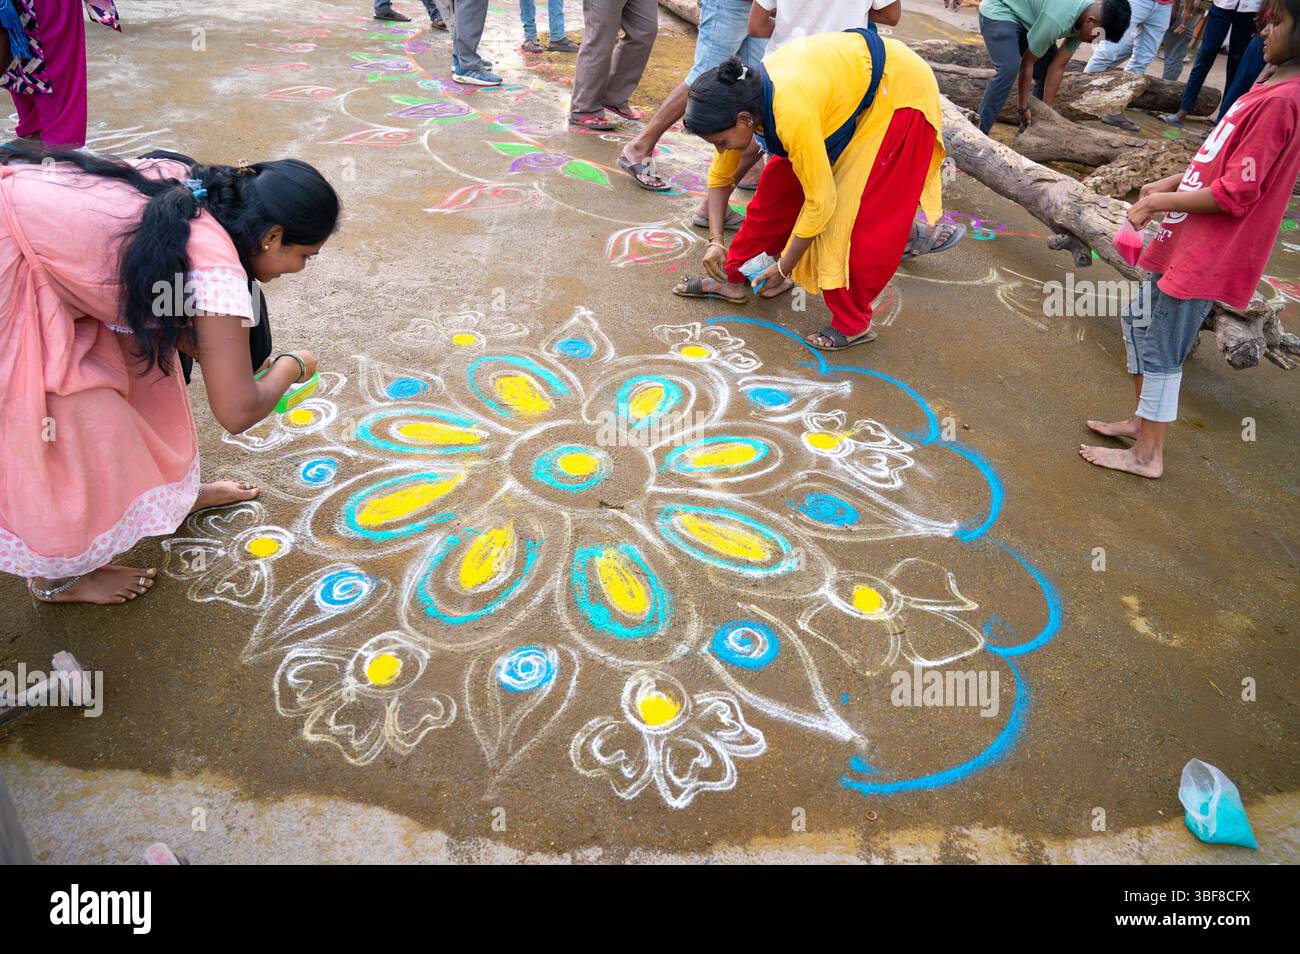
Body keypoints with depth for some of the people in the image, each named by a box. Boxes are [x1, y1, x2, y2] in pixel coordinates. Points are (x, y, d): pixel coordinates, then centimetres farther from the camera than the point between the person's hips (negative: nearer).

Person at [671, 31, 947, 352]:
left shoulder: (792, 115, -39)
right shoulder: (741, 98, -15)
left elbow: (821, 202, -31)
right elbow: (720, 176, 0)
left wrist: (783, 268, -21)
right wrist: (715, 240, -8)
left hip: (897, 91, -8)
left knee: (861, 216, -10)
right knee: (778, 184, 3)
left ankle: (853, 323, 4)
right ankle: (732, 280, 14)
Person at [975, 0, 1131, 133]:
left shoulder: (1085, 19, -10)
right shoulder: (1058, 19, -36)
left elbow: (1058, 67, -7)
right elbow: (1028, 62, -25)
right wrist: (1022, 106, -16)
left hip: (1024, 18, 9)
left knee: (1046, 71, 1)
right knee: (1010, 69, -28)